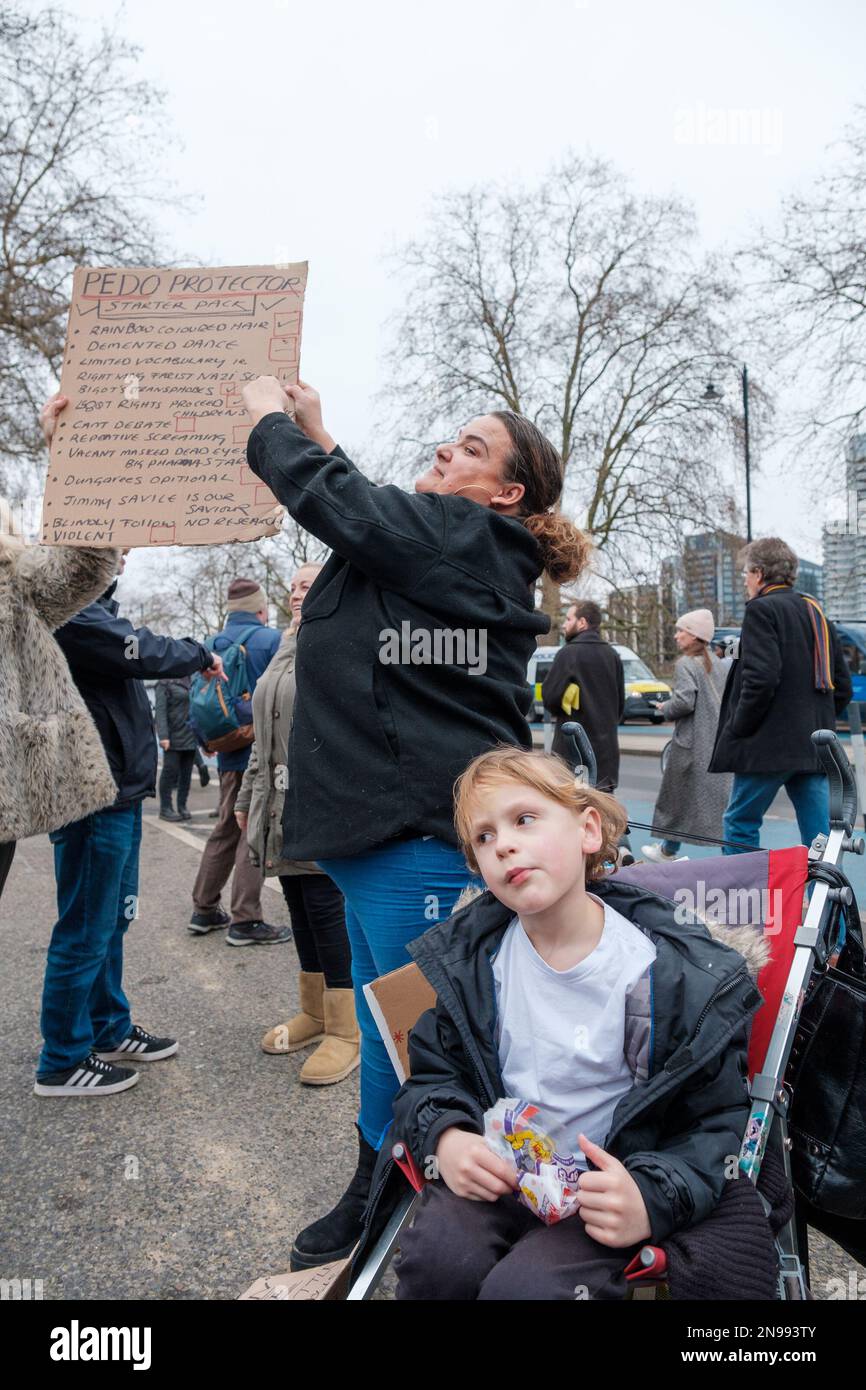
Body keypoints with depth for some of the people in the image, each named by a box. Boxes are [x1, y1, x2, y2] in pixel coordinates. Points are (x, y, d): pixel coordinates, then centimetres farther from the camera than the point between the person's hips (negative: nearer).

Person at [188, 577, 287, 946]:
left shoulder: (211, 646, 8)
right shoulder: (272, 639, -10)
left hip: (229, 753, 6)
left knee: (225, 829, 18)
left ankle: (204, 910, 24)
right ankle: (244, 921, 2)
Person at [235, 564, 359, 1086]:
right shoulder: (287, 650, 20)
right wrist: (249, 797, 23)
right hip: (282, 807, 8)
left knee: (325, 906, -6)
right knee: (300, 906, 13)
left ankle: (346, 1030, 5)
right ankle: (315, 1011, 27)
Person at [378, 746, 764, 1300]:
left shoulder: (677, 974, -13)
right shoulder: (470, 959, -2)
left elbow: (719, 1120, -5)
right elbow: (432, 1071, 9)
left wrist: (654, 1198, -22)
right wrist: (444, 1137, -12)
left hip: (603, 1188, -3)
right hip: (492, 1167, 3)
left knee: (524, 1287, -27)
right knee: (436, 1260, -24)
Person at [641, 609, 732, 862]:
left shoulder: (686, 664, -12)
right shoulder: (719, 663, 10)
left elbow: (684, 701, -22)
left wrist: (665, 708, -4)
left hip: (693, 743, -6)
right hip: (721, 741, 6)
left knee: (680, 794, 8)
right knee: (721, 794, 8)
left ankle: (669, 851, 22)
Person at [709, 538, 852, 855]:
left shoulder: (762, 609, -8)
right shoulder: (816, 612, 17)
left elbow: (761, 678, -20)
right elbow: (843, 686, 17)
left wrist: (738, 730, -11)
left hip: (770, 745, -8)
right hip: (815, 745, 8)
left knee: (740, 824, 3)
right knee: (819, 834, 7)